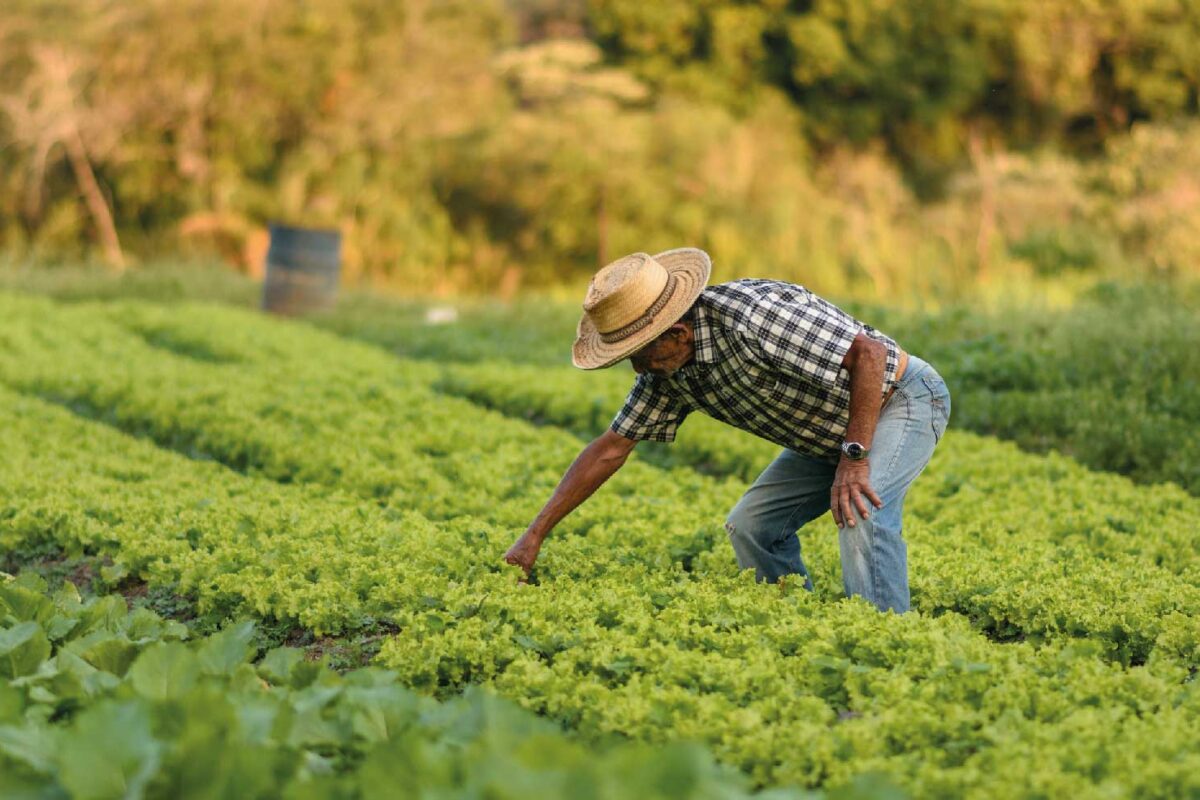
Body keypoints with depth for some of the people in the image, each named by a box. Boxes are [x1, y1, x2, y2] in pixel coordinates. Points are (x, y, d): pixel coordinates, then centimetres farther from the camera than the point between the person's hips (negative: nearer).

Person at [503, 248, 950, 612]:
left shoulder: (750, 319, -34)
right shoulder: (667, 367, -7)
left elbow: (869, 352, -34)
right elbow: (611, 448, 1)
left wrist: (854, 458, -34)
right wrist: (534, 536, -3)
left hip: (903, 398, -9)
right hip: (826, 434, 9)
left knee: (861, 513, -31)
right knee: (751, 525, 1)